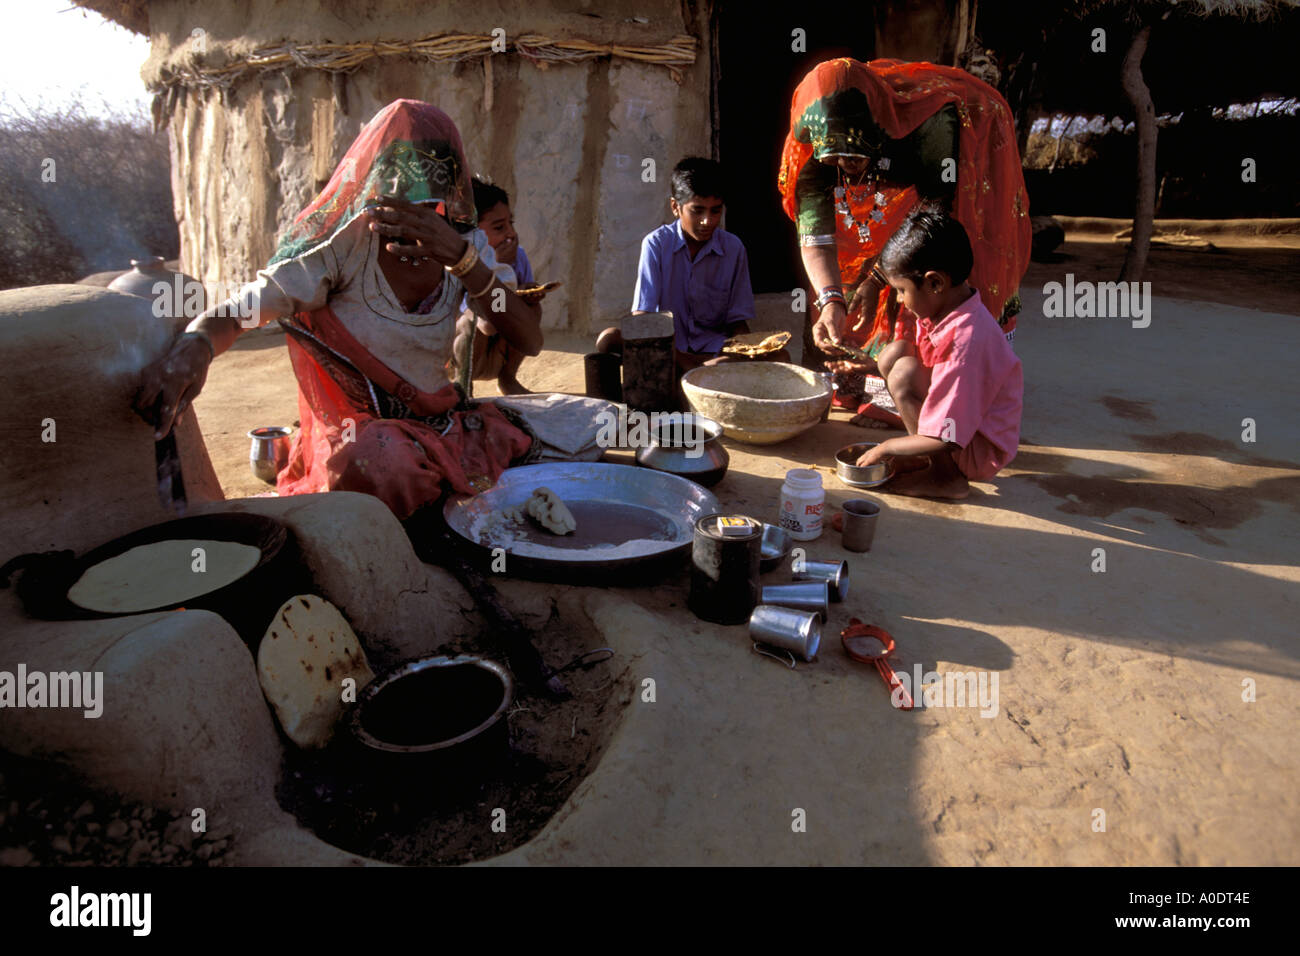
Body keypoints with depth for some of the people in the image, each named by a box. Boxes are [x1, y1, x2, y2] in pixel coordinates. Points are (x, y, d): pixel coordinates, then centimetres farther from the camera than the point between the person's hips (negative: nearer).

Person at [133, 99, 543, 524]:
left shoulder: (465, 243, 3)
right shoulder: (344, 242, -8)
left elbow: (529, 342, -10)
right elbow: (240, 310, -14)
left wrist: (462, 257, -24)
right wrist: (194, 344, -39)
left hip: (440, 422, 5)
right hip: (355, 431, -4)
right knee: (375, 462, -37)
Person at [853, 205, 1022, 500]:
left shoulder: (966, 338, -31)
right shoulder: (940, 311, -4)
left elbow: (945, 439, -30)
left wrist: (887, 448, -15)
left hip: (981, 452, -9)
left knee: (904, 373, -25)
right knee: (895, 352, -2)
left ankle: (944, 475, -11)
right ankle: (926, 456, 5)